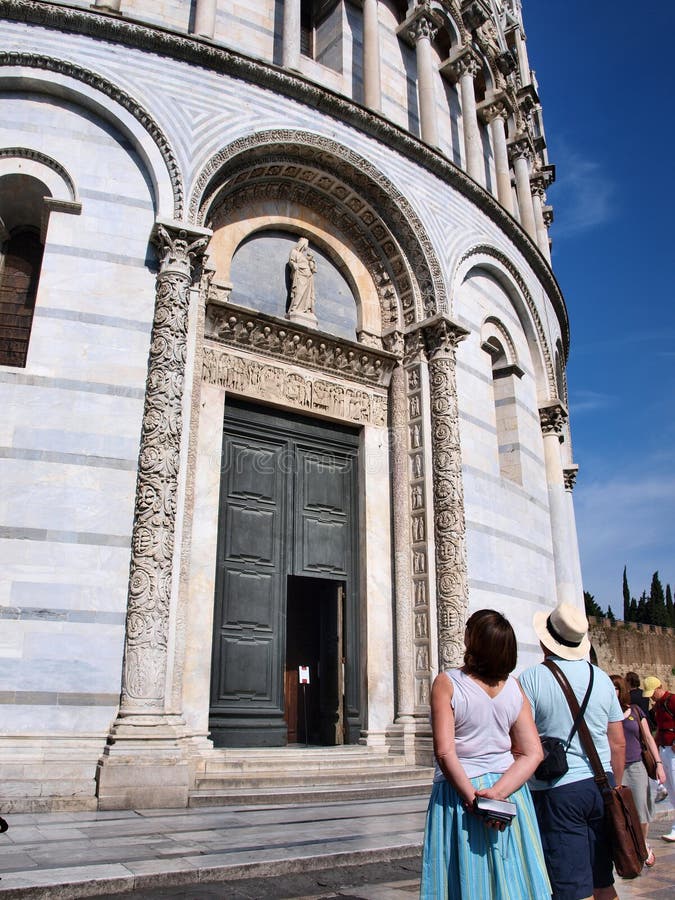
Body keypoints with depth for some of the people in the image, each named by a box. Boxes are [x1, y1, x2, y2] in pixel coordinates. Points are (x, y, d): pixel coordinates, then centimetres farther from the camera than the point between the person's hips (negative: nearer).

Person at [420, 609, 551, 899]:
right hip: (509, 790, 4)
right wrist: (497, 792, -13)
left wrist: (471, 798, -12)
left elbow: (444, 752, -19)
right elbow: (532, 754, -5)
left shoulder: (446, 682, -12)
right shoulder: (513, 686, 0)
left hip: (459, 791, -4)